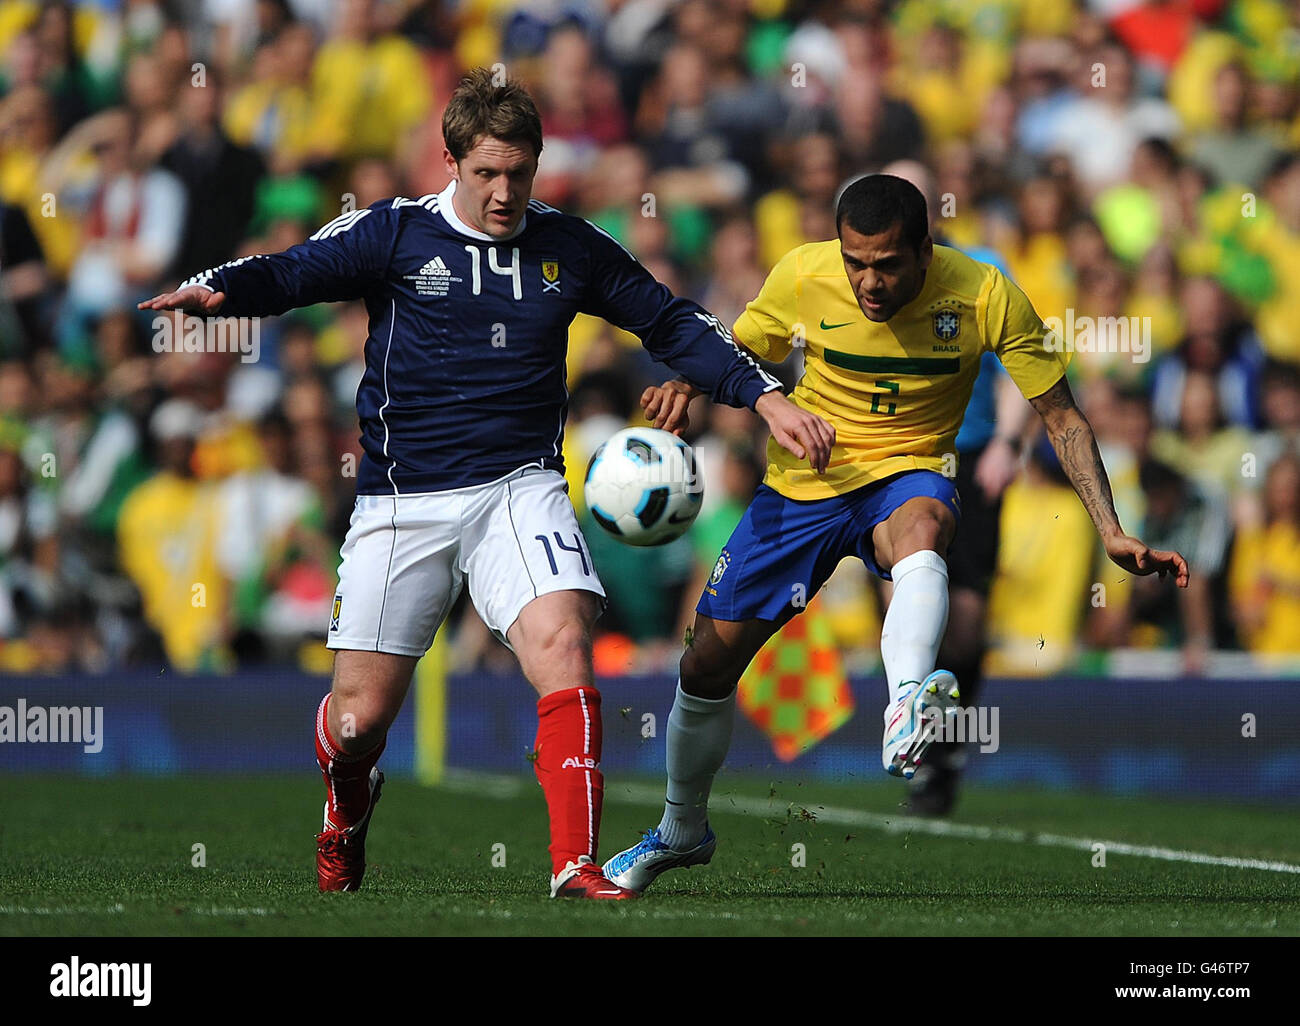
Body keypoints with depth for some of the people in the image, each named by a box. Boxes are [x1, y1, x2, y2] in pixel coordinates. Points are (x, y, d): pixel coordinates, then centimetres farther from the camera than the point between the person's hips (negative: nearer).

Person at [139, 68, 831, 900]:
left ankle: (576, 865, -27)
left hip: (519, 489, 1)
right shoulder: (394, 234, -1)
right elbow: (287, 274, -10)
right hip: (402, 502, -1)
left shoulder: (569, 247, 6)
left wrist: (764, 396, 7)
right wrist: (212, 291, -31)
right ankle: (347, 818, 37)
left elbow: (673, 324, 14)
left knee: (562, 644, -26)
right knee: (358, 716, 1)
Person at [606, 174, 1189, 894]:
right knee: (709, 661, 2)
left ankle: (906, 717, -67)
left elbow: (1059, 415, -8)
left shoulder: (983, 296, -17)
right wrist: (683, 386, -17)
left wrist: (1110, 532, -16)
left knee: (922, 524, -40)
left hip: (905, 476, -3)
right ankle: (681, 830, 30)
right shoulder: (801, 276, -13)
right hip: (800, 483, 3)